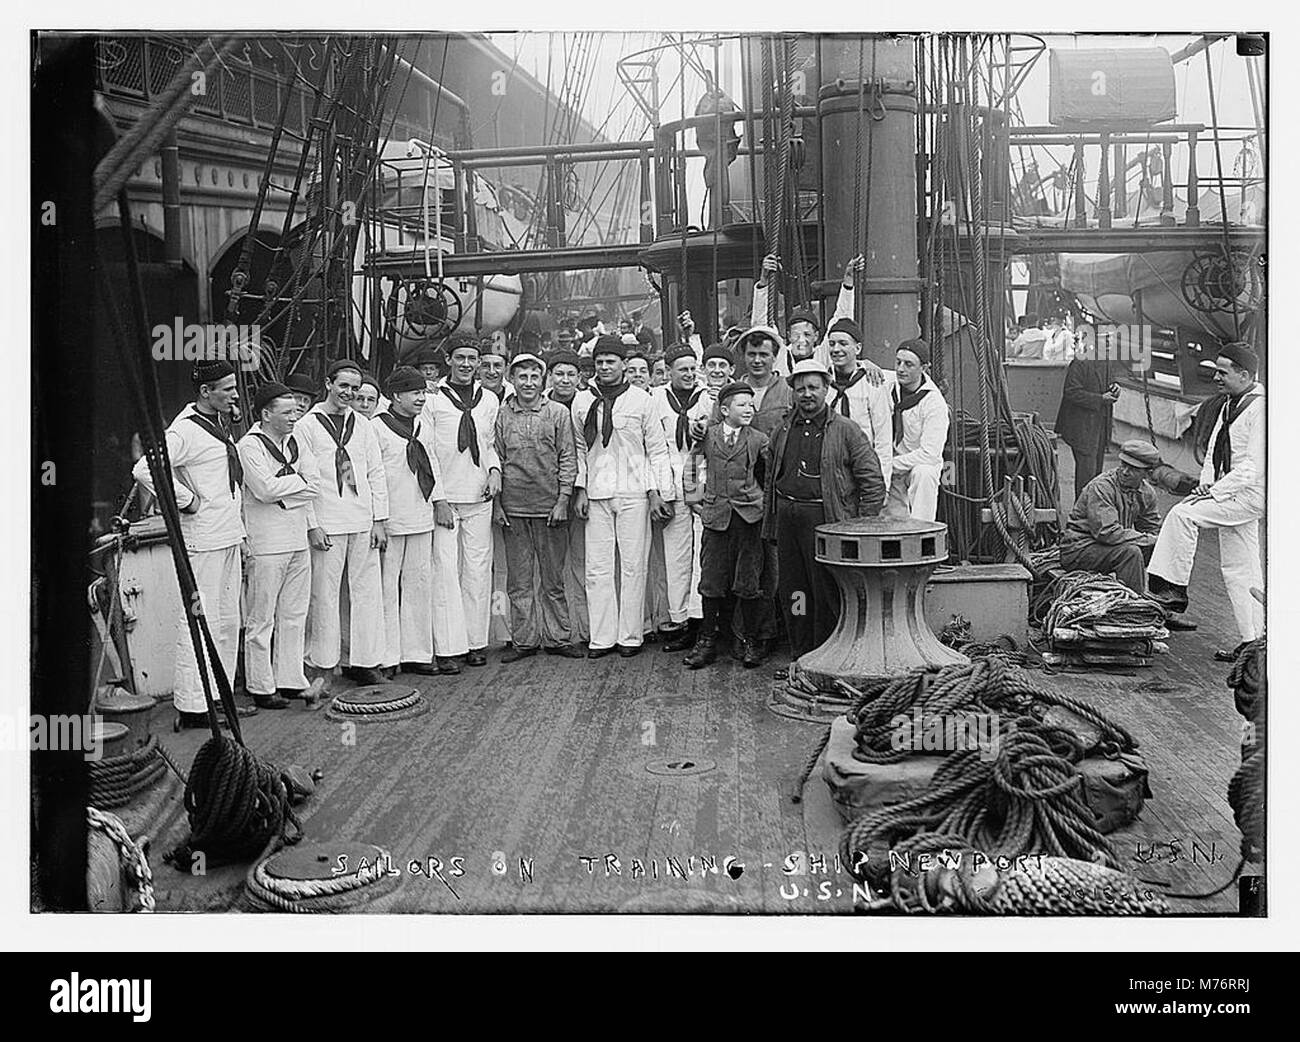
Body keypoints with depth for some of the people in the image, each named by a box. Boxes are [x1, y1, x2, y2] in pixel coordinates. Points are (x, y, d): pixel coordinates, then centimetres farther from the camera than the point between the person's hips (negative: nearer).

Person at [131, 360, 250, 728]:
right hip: (202, 542, -9)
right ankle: (191, 707, 1)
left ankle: (221, 695, 25)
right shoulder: (184, 430, -14)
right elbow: (144, 470, -26)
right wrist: (186, 501, -17)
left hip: (228, 539, 9)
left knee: (227, 622, 15)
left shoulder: (221, 425, 15)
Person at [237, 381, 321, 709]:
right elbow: (264, 488, -19)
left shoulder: (294, 442, 13)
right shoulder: (249, 445, -8)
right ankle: (261, 688, 8)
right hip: (267, 544, -7)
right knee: (262, 620, 0)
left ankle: (290, 681, 19)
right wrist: (298, 479, -5)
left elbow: (315, 487, 4)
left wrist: (281, 488, -9)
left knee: (295, 617, 11)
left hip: (298, 540, 7)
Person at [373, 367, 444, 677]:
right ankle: (385, 657, 6)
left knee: (419, 582, 8)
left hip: (421, 518, 7)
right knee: (386, 585, -1)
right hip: (389, 520, -7)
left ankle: (416, 654, 16)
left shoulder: (423, 426, 13)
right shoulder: (377, 428, -9)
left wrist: (440, 500, 13)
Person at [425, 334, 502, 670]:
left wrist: (494, 469, 0)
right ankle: (447, 647, -1)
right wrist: (437, 500, -9)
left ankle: (476, 642, 14)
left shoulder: (489, 400, 11)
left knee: (478, 572, 5)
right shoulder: (433, 400, -2)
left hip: (479, 498, 4)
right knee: (445, 572, -5)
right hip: (443, 500, -4)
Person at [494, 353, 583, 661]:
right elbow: (497, 460, 9)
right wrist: (497, 503, 3)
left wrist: (562, 501, -6)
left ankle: (556, 638, 15)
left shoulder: (558, 413, 2)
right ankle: (524, 641, 14)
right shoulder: (503, 415, 6)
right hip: (513, 508, 1)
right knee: (518, 579, 5)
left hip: (549, 506, -1)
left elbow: (568, 460, 1)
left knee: (553, 577, 5)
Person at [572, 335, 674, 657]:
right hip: (597, 496, 2)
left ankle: (630, 636, 9)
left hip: (633, 494, -2)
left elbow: (657, 449, 3)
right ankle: (602, 637, 8)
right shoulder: (582, 402, 8)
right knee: (597, 568, 2)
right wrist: (580, 489, 6)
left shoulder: (640, 400, 1)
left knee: (633, 566, 1)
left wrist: (655, 493, -2)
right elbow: (580, 449, 15)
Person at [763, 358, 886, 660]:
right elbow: (770, 481, 19)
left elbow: (873, 482, -3)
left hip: (826, 519, -5)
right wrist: (770, 526, 13)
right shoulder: (782, 431, 14)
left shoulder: (846, 431, -1)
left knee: (827, 595, -2)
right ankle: (801, 657, 20)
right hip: (787, 519, 5)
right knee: (791, 593, 8)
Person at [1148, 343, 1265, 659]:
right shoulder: (1230, 406, 14)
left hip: (1249, 495, -10)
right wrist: (1207, 480, 3)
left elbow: (1254, 467, -21)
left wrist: (1216, 491, -20)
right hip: (1232, 494, 10)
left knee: (1182, 514, -23)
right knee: (1237, 569, 10)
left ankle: (1172, 592, -19)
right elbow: (1214, 450, 20)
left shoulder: (1260, 408, -16)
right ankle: (1253, 641, 17)